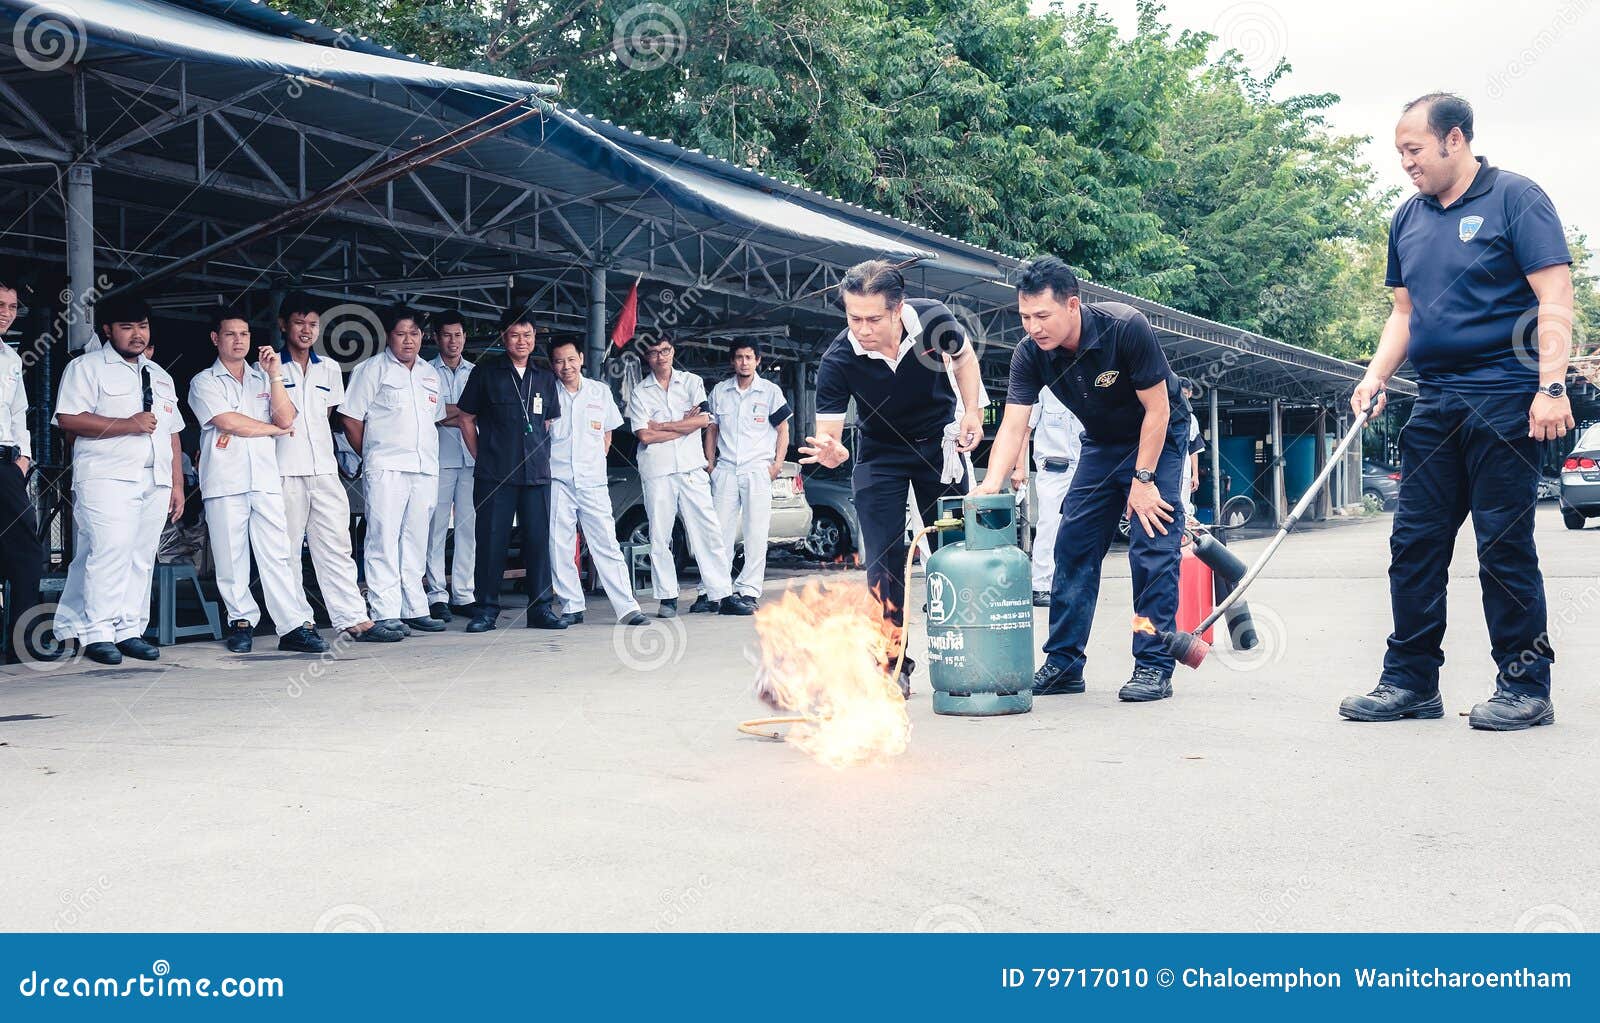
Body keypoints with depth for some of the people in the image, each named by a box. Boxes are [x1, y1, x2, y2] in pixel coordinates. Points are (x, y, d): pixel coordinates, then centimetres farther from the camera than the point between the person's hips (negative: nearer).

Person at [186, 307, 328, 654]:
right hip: (224, 482, -2)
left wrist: (275, 374, -1)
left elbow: (286, 418, 4)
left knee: (278, 554, -5)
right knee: (231, 559, 0)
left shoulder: (263, 378, 19)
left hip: (266, 480, 2)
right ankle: (241, 621, 12)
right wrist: (274, 429, 4)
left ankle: (295, 626, -8)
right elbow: (227, 422, -7)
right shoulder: (204, 382, 9)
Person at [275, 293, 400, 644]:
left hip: (325, 470, 3)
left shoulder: (330, 369, 14)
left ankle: (355, 620, -2)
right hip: (284, 472, -3)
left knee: (336, 547, 0)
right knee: (287, 550, 1)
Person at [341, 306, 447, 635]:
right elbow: (351, 420, -1)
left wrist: (427, 453, 16)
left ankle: (415, 609, 15)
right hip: (386, 469, -6)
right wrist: (370, 456, 1)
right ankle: (386, 614, -7)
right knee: (384, 540, -8)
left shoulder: (430, 374, 18)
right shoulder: (372, 369, 1)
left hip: (425, 469, 6)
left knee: (415, 541, 10)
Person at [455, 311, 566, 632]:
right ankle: (486, 609, 5)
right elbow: (467, 418, 8)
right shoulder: (486, 373, 4)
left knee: (538, 540, 3)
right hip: (494, 474, -3)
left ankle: (541, 608, 10)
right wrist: (481, 458, 3)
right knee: (492, 541, -2)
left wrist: (541, 455, 12)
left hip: (536, 473, 3)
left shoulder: (545, 378, 14)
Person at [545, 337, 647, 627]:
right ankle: (571, 608, 9)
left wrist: (595, 463, 10)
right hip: (557, 482, 0)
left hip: (593, 483, 0)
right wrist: (546, 465, 1)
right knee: (559, 549, 0)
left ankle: (628, 608, -6)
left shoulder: (600, 391, 9)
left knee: (607, 546, -4)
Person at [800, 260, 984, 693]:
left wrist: (972, 411, -10)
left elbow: (963, 357, 0)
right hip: (880, 454, -1)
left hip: (939, 443, 2)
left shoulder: (933, 320, -24)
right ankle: (893, 664, 3)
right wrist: (830, 451, -49)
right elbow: (828, 432, -26)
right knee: (884, 558, -7)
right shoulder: (837, 360, -29)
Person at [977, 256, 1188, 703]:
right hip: (1102, 444, 5)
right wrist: (991, 484, -38)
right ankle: (1063, 663, 6)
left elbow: (1157, 409, -24)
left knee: (1152, 546, -14)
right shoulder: (1030, 354, -18)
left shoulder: (1126, 327, -31)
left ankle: (1154, 666, -8)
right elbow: (1013, 425, -22)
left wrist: (1143, 479, -22)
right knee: (1073, 545, 0)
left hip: (1158, 438, -5)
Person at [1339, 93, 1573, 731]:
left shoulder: (1515, 198, -3)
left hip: (1505, 398, -7)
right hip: (1435, 403, 7)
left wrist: (1552, 385, -18)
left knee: (1505, 547, -3)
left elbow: (1554, 300, -9)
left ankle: (1525, 688, 8)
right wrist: (1377, 375, 7)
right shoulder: (1408, 219, 16)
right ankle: (1410, 682, 13)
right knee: (1413, 544, 5)